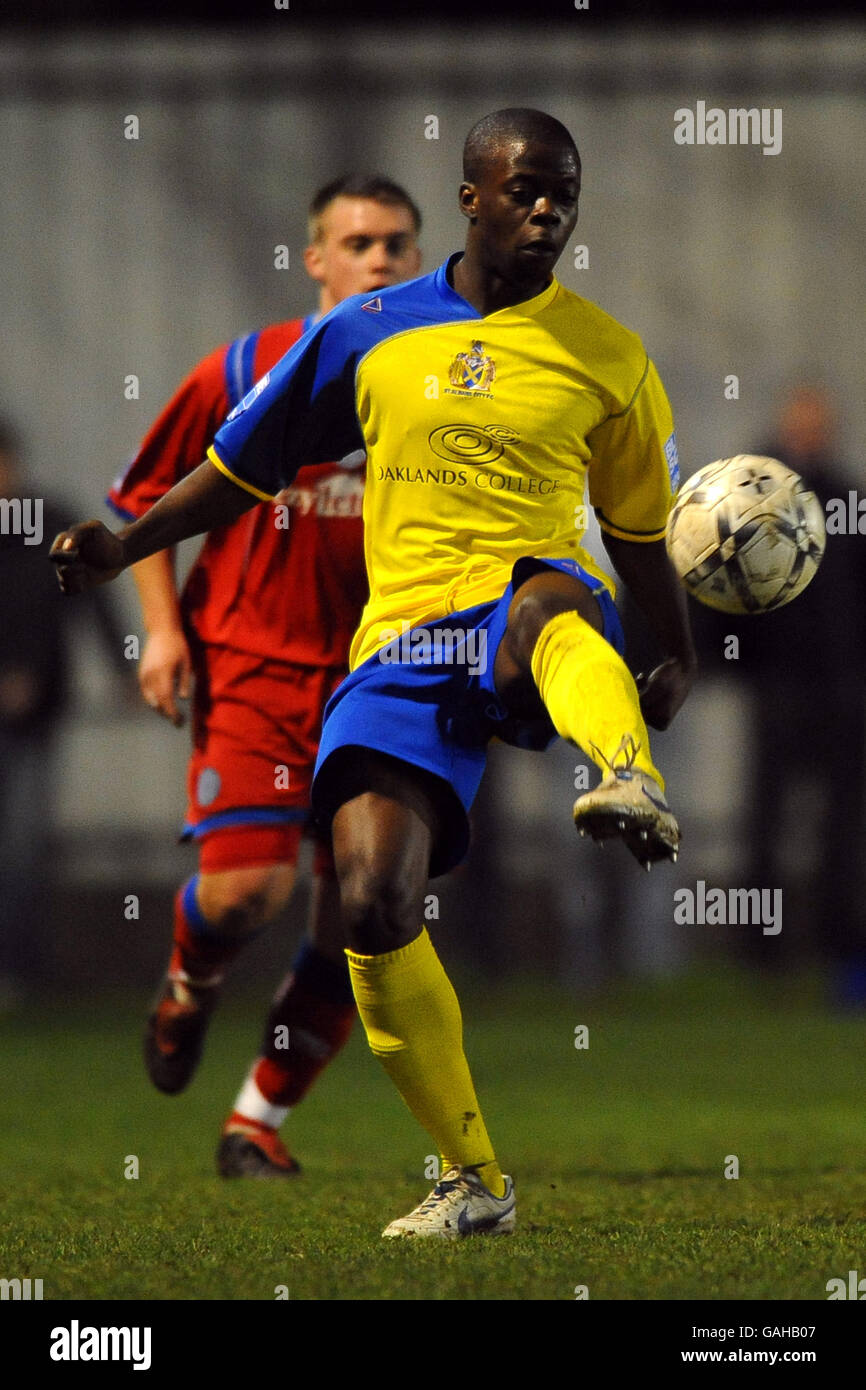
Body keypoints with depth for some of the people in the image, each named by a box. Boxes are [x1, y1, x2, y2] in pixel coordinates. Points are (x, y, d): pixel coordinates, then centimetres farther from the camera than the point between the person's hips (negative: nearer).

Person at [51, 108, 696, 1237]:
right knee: (374, 901, -19)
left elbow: (639, 527, 21)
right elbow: (243, 468, 20)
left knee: (551, 599, -43)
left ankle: (632, 785, -76)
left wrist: (679, 661, 7)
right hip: (403, 641, 2)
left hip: (533, 622, -2)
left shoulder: (605, 357, 11)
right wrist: (123, 548, 8)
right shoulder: (371, 335, 12)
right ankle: (472, 1181, -4)